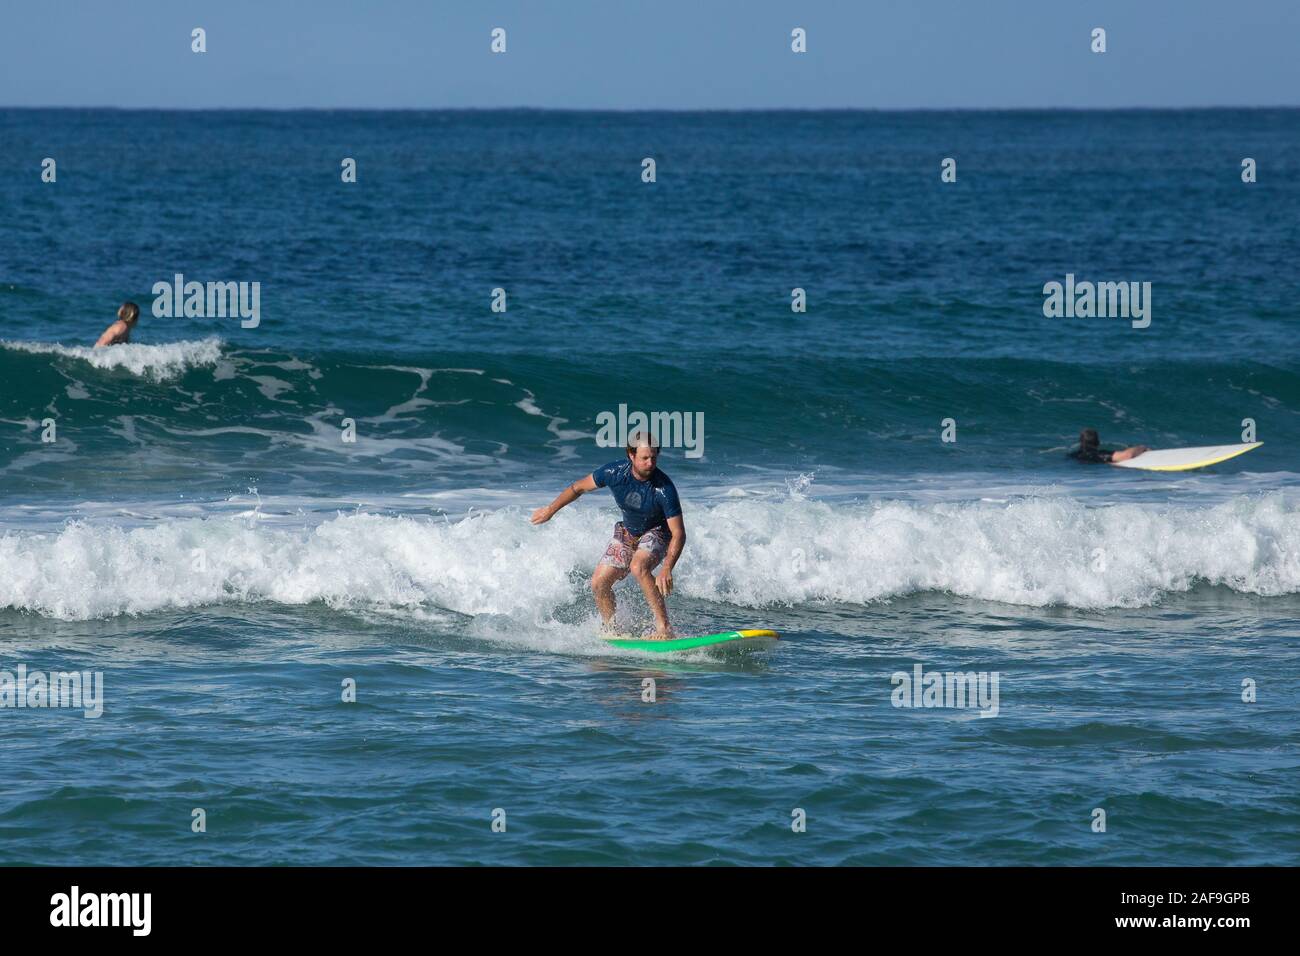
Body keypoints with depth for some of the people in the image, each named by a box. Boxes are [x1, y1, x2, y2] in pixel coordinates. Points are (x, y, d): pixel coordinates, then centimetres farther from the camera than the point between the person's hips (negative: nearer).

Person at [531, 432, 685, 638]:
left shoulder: (663, 488, -33)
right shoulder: (615, 472, -22)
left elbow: (679, 533, -32)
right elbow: (579, 487, -2)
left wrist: (667, 570, -44)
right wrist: (550, 510, 7)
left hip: (657, 533, -5)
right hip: (627, 534, 5)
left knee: (638, 567, -34)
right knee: (599, 583, -1)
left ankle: (664, 628, -32)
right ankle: (611, 631, 22)